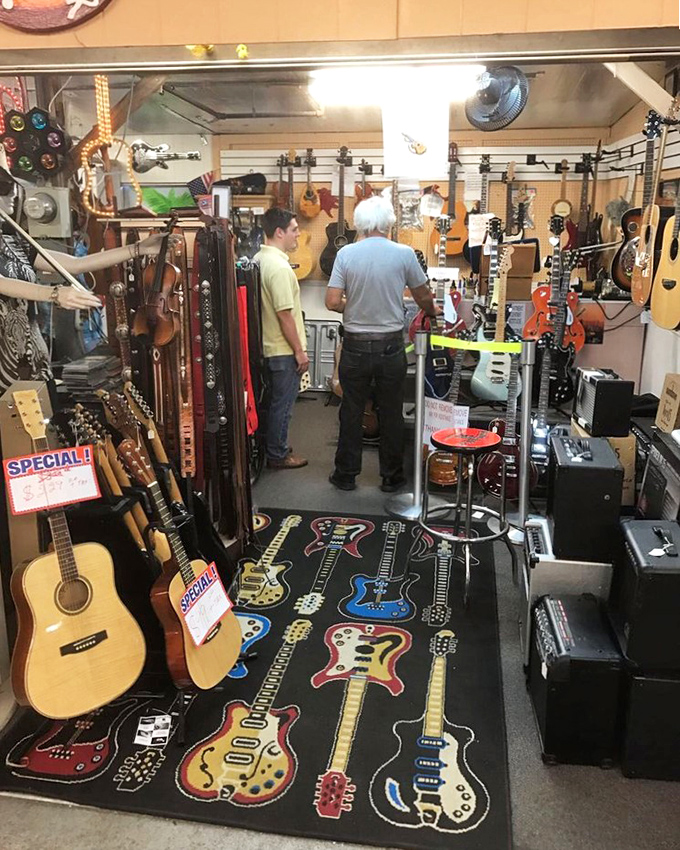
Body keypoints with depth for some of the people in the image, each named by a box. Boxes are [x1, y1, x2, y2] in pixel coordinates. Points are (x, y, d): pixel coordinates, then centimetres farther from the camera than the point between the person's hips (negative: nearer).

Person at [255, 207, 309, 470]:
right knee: (283, 403, 3)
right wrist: (300, 351, -16)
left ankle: (275, 448, 30)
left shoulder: (259, 259, 8)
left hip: (269, 346, 10)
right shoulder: (279, 266, -22)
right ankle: (278, 455, 15)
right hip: (284, 349, -9)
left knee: (276, 401, 19)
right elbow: (284, 314, -23)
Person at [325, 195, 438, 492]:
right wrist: (432, 311, 29)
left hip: (355, 347, 0)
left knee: (351, 412, 11)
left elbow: (332, 302, -10)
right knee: (391, 414, 11)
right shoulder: (404, 254, -6)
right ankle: (392, 476, 22)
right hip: (391, 346, 0)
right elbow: (423, 297, 6)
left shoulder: (346, 253, -6)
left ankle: (346, 474, 21)